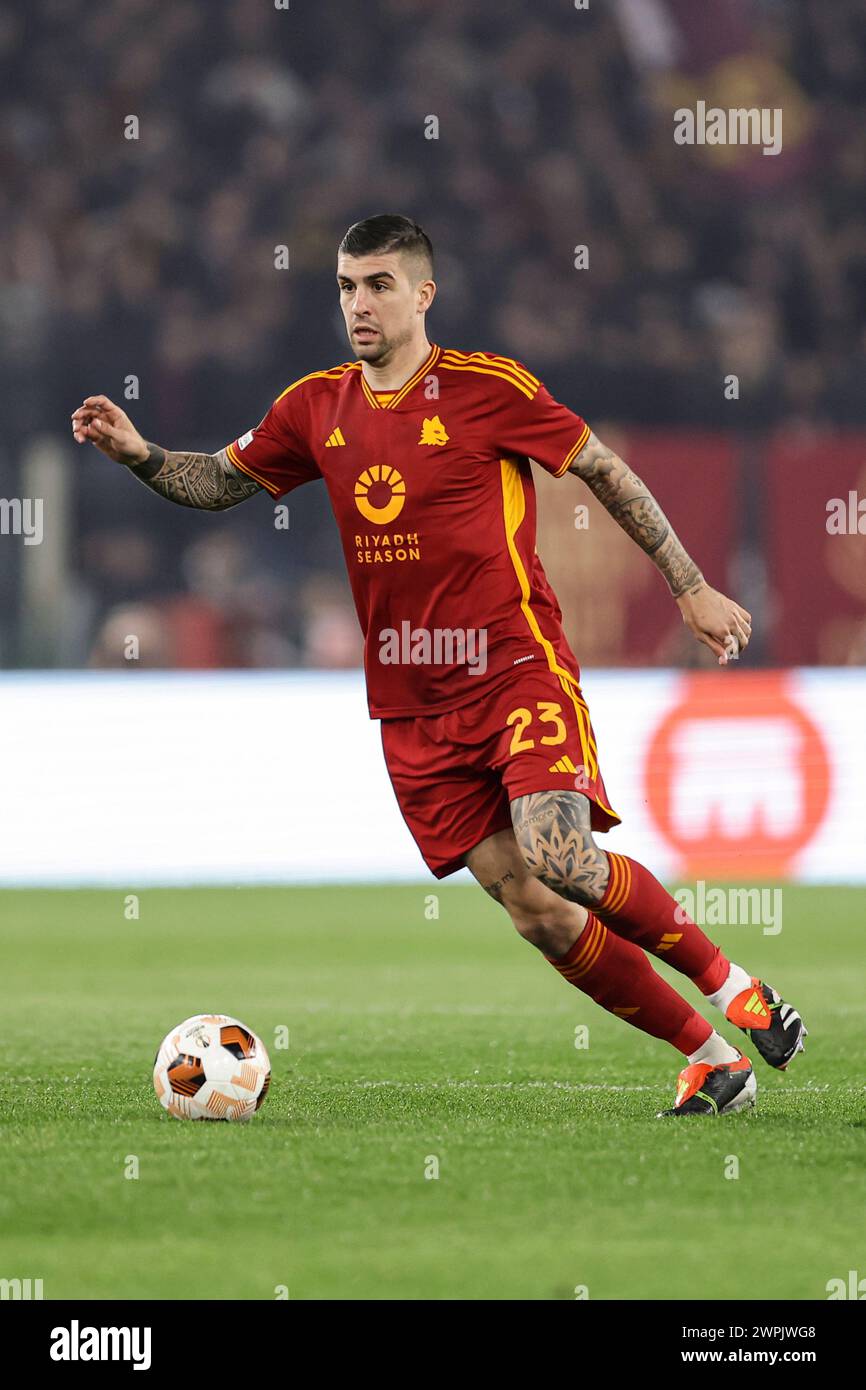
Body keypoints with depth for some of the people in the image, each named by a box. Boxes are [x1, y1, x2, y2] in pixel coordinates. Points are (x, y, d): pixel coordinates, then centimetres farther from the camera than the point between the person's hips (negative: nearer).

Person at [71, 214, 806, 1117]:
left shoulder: (489, 389, -5)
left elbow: (605, 471, 2)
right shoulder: (318, 408, 8)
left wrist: (690, 586, 4)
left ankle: (730, 986, -3)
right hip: (412, 706, 4)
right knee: (535, 914, -5)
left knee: (559, 861, -25)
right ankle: (712, 1060, 4)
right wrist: (139, 454, -1)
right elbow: (219, 482, 19)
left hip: (517, 667, -4)